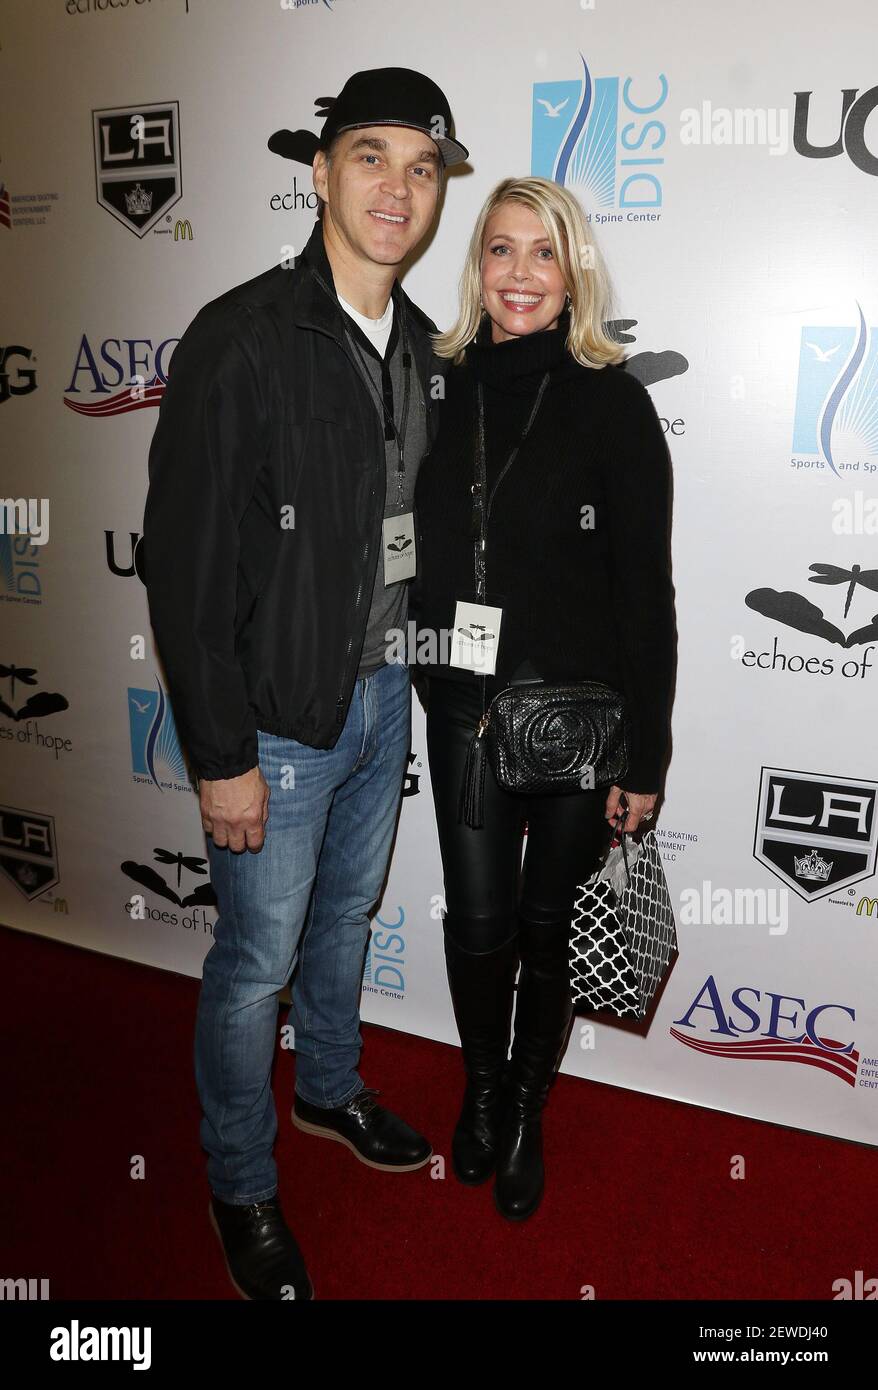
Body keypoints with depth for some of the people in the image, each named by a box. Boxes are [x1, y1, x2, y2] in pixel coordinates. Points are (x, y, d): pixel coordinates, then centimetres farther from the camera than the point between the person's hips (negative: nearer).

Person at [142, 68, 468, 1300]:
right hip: (280, 715, -6)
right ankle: (243, 1188, 32)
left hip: (384, 693, 7)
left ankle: (332, 1091, 49)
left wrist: (420, 671, 11)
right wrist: (222, 756, -17)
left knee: (348, 913, 24)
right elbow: (186, 566, -17)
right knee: (259, 959, 8)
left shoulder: (421, 347, 5)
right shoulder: (240, 341, -16)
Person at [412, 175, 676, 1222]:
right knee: (477, 919, 11)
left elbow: (645, 588, -8)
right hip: (464, 706, 3)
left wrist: (645, 755, -9)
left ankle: (526, 1113, 38)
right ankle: (481, 1089, 40)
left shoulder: (611, 400, -8)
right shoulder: (438, 387, 2)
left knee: (549, 925, 12)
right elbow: (418, 554, 9)